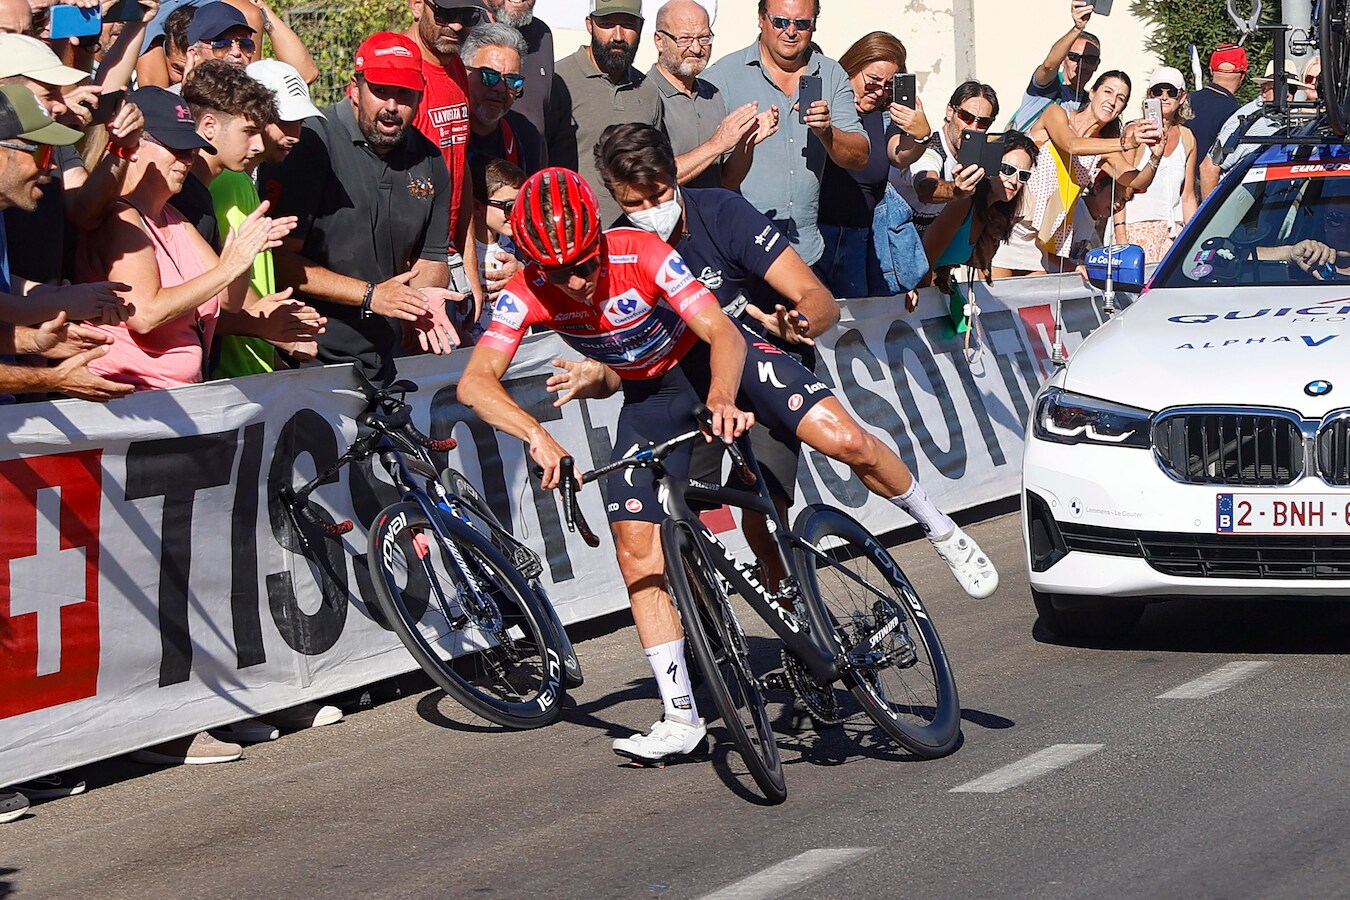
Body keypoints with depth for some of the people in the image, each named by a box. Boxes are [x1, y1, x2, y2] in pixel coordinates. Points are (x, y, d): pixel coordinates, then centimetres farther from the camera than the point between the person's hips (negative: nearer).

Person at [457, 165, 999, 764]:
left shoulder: (644, 254, -31)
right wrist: (537, 436, -51)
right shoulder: (526, 294, -24)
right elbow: (475, 383, -34)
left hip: (717, 359, -3)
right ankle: (681, 720, -1)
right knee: (636, 550, -8)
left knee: (847, 442, -21)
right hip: (650, 397, 3)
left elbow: (724, 335, -36)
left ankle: (943, 533, 8)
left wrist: (722, 400, -57)